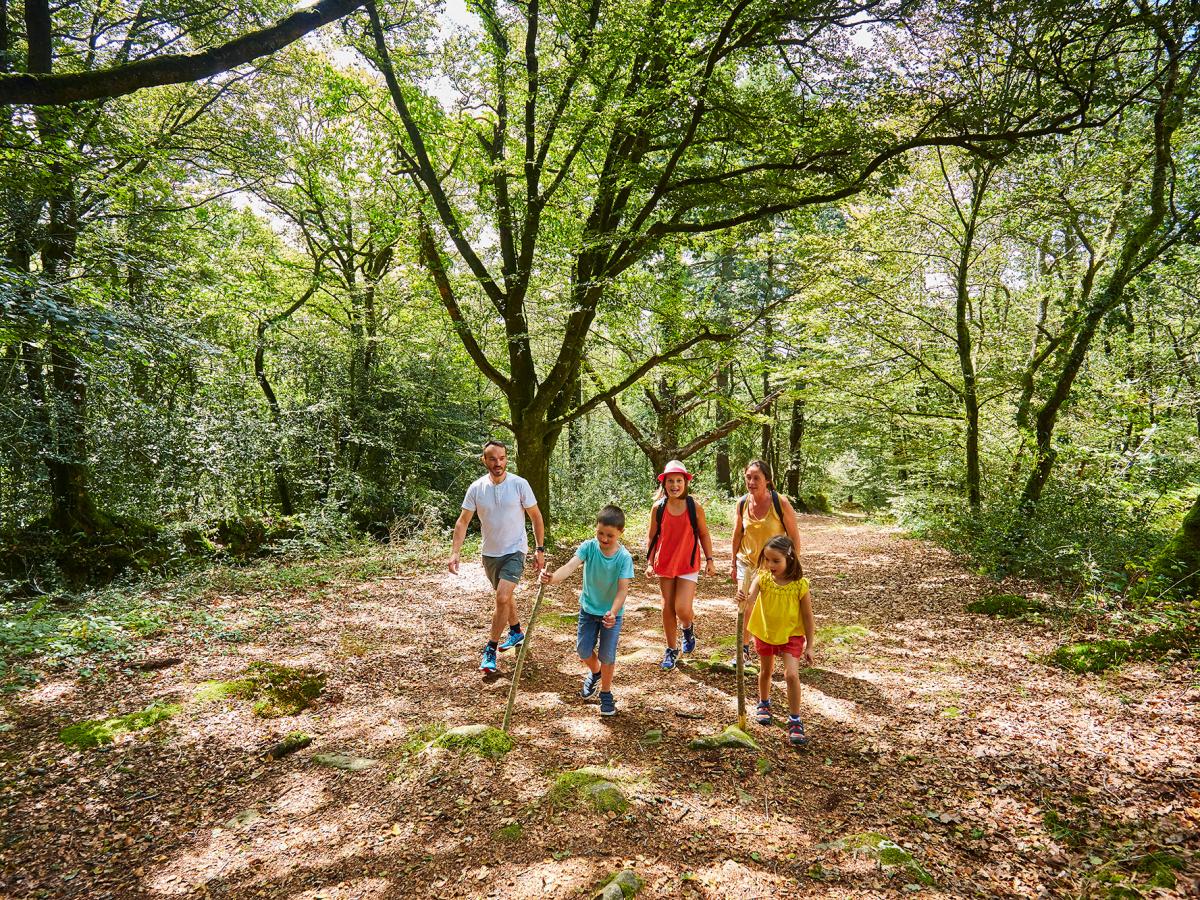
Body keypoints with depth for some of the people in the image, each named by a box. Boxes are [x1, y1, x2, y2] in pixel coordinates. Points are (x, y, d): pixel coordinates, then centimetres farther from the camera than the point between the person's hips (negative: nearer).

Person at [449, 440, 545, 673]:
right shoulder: (476, 488, -7)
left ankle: (490, 649, -2)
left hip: (514, 551, -4)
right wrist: (455, 552, -13)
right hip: (489, 553, 4)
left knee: (502, 598, -17)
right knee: (505, 596, 21)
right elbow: (463, 521, -3)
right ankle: (516, 632, 45)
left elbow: (536, 517, -4)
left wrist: (540, 549, -4)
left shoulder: (519, 484, -14)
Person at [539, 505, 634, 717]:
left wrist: (613, 612, -42)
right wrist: (552, 578, -54)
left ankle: (606, 693, 27)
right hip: (588, 608, 2)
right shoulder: (588, 547, -18)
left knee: (607, 655, 1)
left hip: (612, 613, -2)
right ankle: (595, 671, 44)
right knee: (583, 650, 9)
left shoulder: (624, 558, -21)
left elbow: (623, 588, -26)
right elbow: (570, 566, -34)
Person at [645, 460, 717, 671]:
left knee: (682, 609, -10)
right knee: (668, 608, 10)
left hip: (688, 566, -2)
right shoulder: (658, 508, -6)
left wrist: (710, 560, 2)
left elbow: (703, 534, 1)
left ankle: (688, 628, 26)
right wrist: (650, 562, 0)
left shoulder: (694, 507, -9)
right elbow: (653, 537, 3)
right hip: (665, 565, 2)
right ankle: (672, 649, 27)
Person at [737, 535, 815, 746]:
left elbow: (807, 616, -10)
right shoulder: (762, 578, -18)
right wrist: (743, 599, -58)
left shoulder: (800, 584, -20)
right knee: (765, 670, 22)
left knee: (792, 675, -16)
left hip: (792, 635, -2)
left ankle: (795, 721, 0)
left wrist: (809, 646, -6)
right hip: (764, 633, 2)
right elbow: (750, 600, -33)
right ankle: (764, 704, 48)